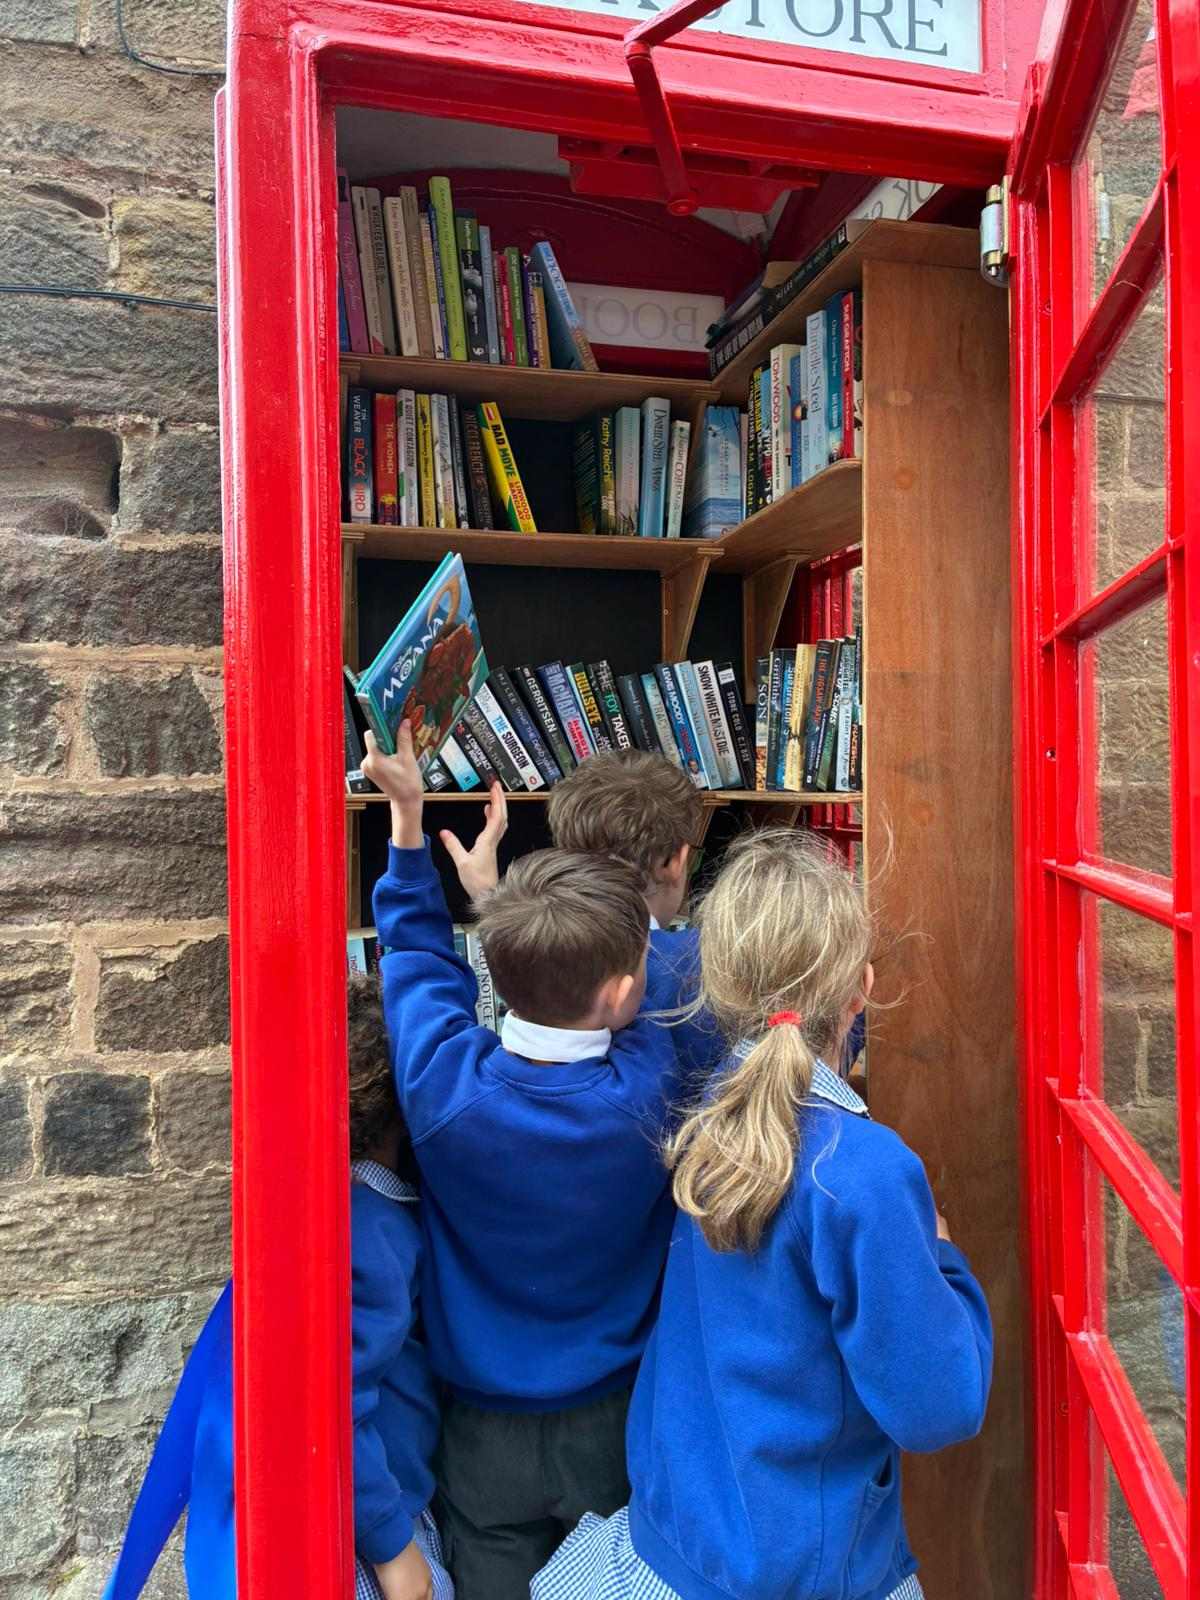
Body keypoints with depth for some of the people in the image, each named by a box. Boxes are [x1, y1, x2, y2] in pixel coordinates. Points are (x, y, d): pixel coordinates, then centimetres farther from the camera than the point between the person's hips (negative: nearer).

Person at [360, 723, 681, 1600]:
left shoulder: (445, 1085, -27)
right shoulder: (646, 1089, -27)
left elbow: (417, 949, -7)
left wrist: (407, 814, -4)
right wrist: (494, 890, -3)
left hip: (485, 1436, 0)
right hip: (617, 1427, 0)